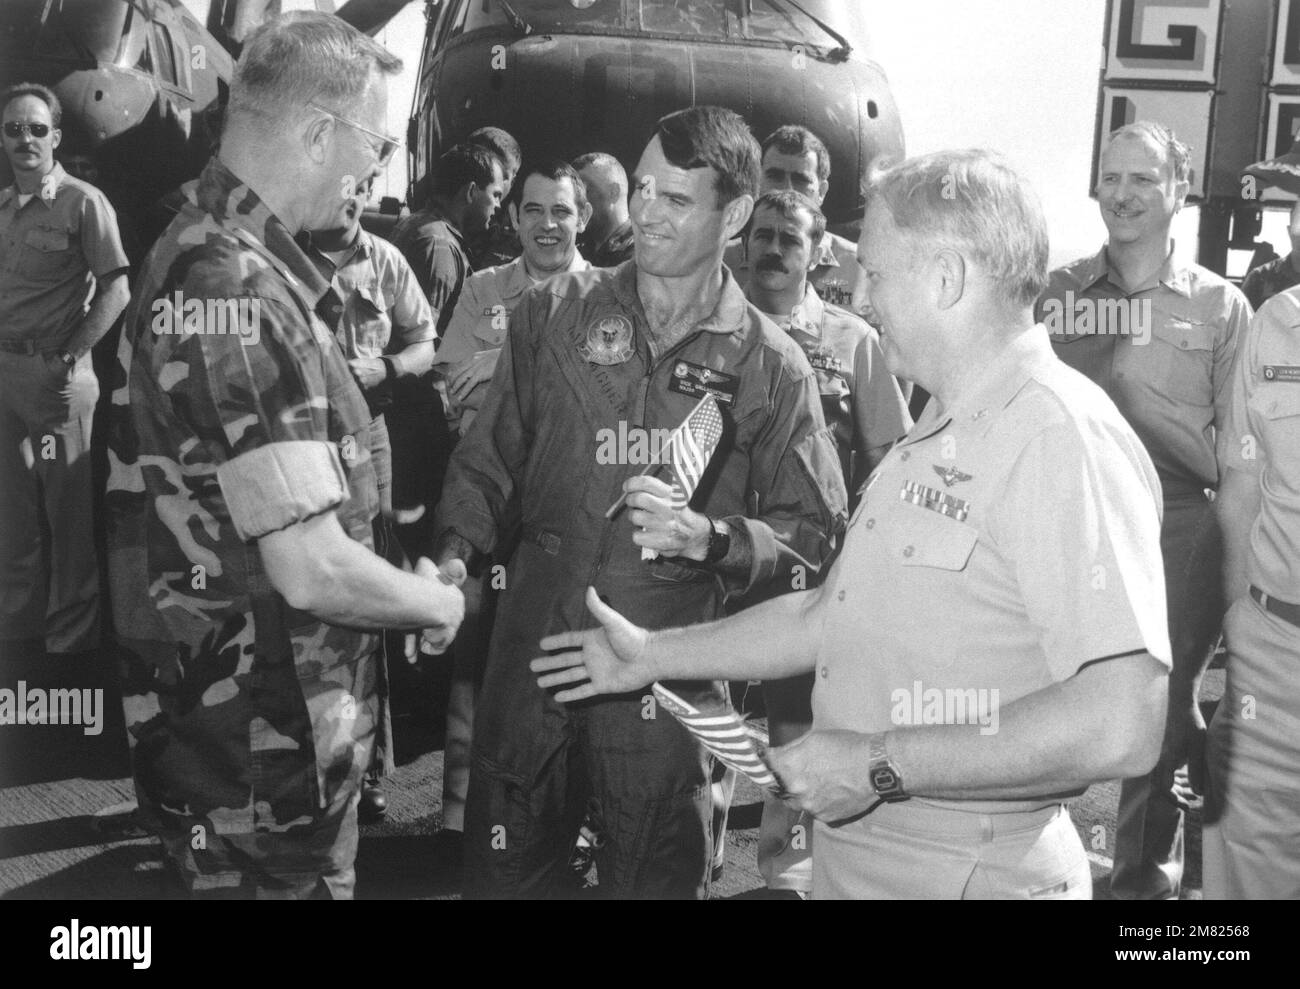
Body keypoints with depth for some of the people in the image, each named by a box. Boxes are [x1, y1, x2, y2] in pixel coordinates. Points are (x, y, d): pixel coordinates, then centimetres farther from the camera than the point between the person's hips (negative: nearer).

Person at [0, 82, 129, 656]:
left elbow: (116, 291, -10)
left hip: (56, 372, -6)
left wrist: (68, 361, -16)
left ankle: (70, 641, 9)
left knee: (69, 512, -1)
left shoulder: (83, 203, -6)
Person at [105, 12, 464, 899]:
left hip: (253, 724, 9)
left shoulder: (200, 252, 8)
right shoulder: (240, 292, -24)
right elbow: (313, 570, -26)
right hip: (258, 753, -9)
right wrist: (439, 603, -9)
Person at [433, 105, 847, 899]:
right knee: (503, 871, 14)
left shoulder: (771, 367, -1)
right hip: (533, 652, 2)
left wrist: (706, 536, -18)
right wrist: (457, 549, -5)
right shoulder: (555, 313, 5)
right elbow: (492, 455, 10)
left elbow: (814, 532, -2)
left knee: (658, 878, 11)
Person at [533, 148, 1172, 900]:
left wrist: (879, 764, -24)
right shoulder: (937, 439, 10)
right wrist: (655, 654, 14)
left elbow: (1120, 729, -28)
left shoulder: (1064, 437, -21)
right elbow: (830, 615, 15)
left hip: (969, 874, -8)